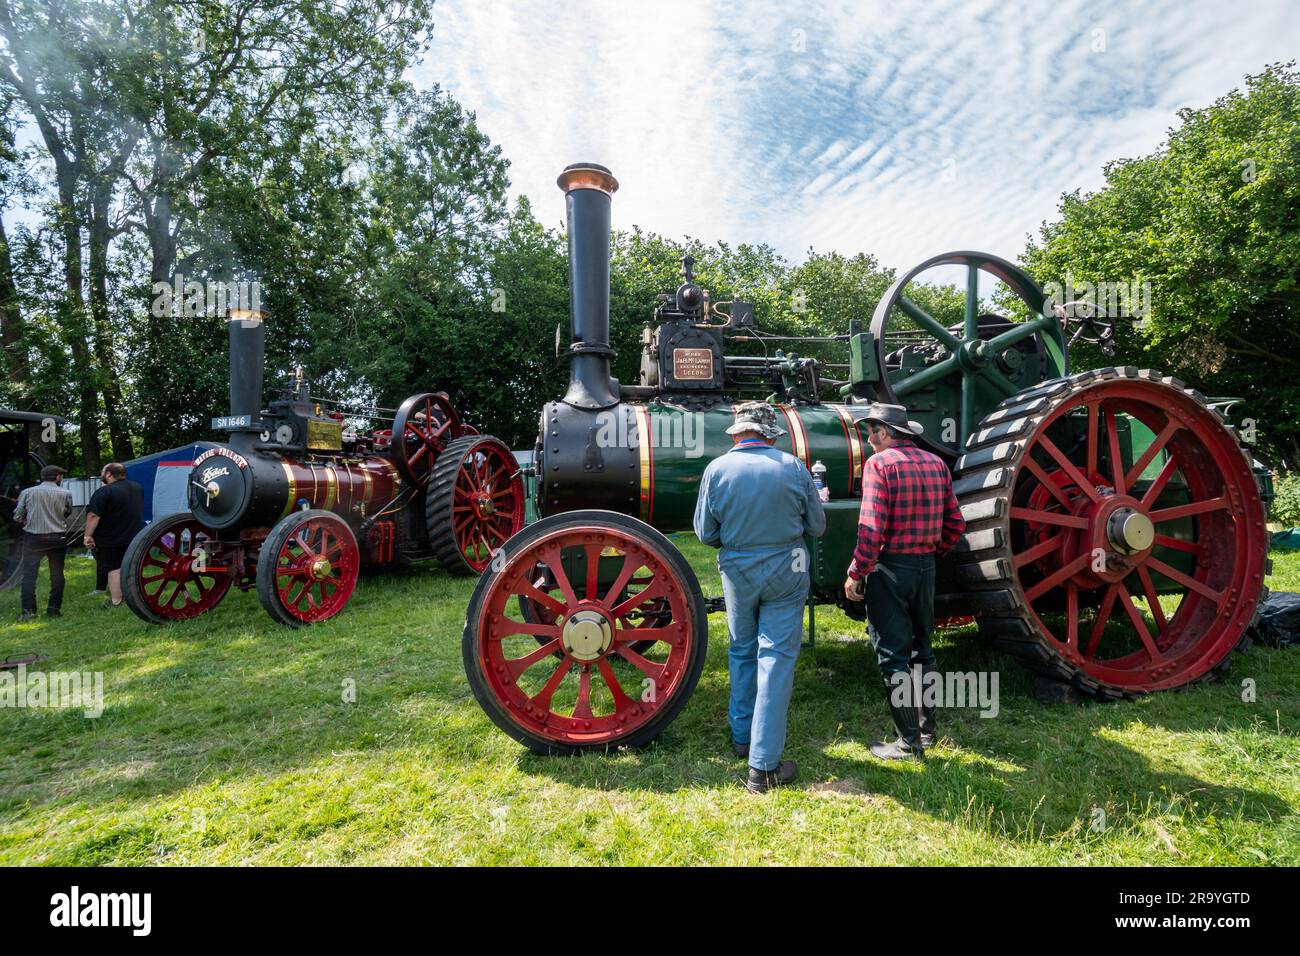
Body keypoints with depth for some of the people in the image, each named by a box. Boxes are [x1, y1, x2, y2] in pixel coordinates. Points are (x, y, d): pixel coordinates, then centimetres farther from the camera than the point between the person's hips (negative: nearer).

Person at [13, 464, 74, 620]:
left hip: (33, 538, 0)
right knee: (57, 575, 9)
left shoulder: (27, 492, -2)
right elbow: (68, 516, 2)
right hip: (57, 538, 0)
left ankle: (28, 611, 0)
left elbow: (17, 516, 2)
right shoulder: (65, 494, -4)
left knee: (29, 575, 5)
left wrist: (28, 524, 21)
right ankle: (54, 608, 10)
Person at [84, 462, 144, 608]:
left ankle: (115, 601, 4)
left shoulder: (105, 492, -18)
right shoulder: (138, 487, 5)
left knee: (114, 568, 1)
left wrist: (88, 535, -18)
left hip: (111, 539, -6)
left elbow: (93, 516, -22)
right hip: (135, 536, 6)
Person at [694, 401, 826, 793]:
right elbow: (817, 527, 2)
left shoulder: (717, 469, -8)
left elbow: (706, 533, -2)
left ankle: (742, 736, 36)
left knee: (742, 652, 20)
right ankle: (764, 766, 6)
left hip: (737, 571, 1)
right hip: (786, 571, -1)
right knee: (777, 659, 3)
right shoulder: (793, 467, -8)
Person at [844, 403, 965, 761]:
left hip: (889, 568, -7)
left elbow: (872, 528, -21)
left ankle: (909, 743, 10)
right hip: (926, 567, 7)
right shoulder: (936, 463, 7)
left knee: (893, 655, 3)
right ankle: (927, 728, 34)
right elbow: (955, 523, 9)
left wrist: (856, 573, -15)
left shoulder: (880, 463, -13)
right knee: (921, 648, 21)